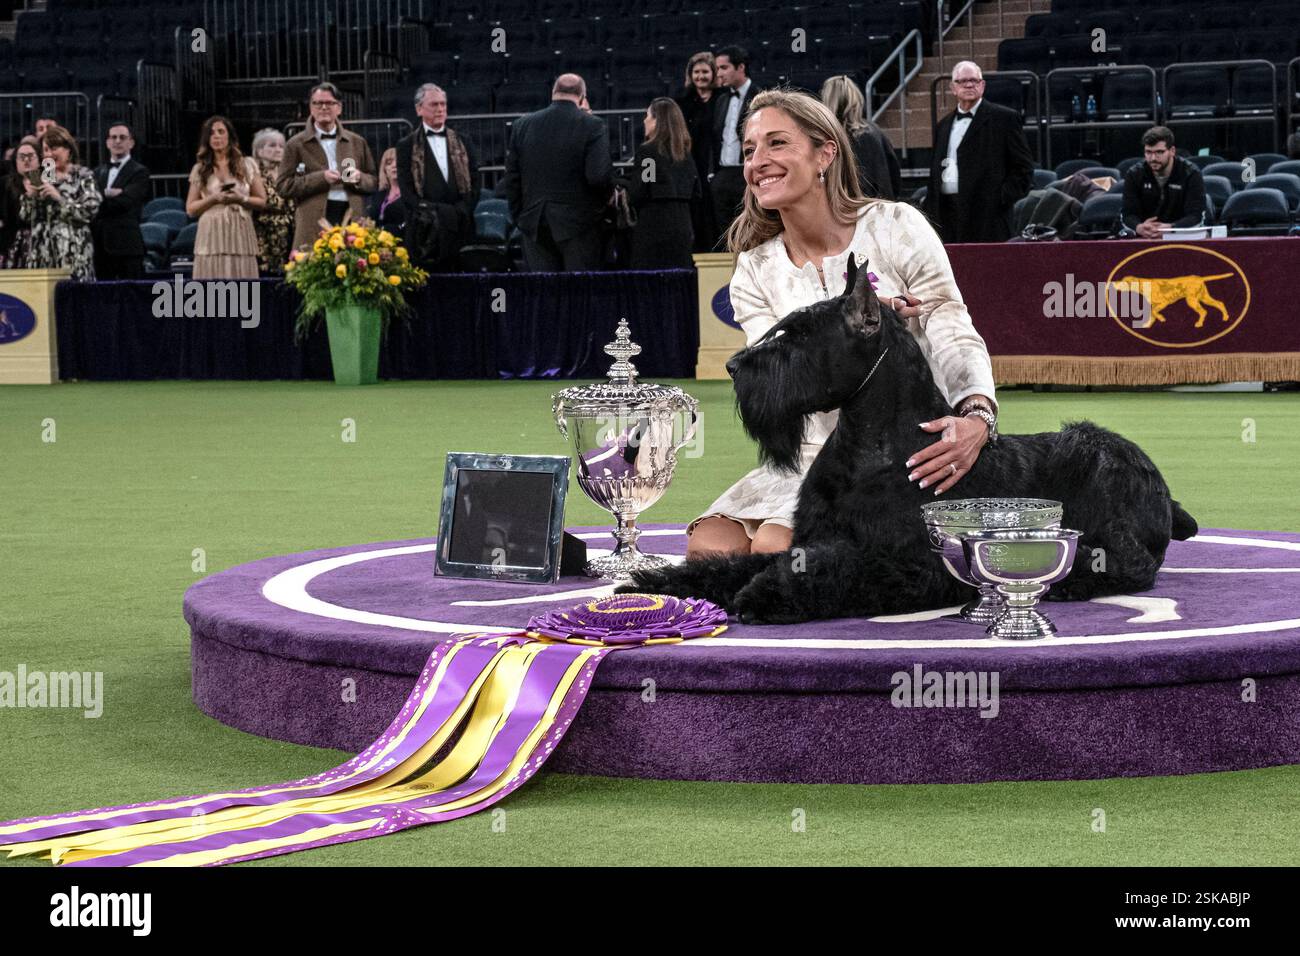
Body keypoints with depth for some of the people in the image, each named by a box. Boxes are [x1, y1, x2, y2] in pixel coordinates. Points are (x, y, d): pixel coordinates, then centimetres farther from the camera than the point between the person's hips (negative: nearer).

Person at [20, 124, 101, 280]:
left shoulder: (83, 176, 1)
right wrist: (30, 196, -5)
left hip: (73, 251, -4)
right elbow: (25, 216, 14)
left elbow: (90, 210, -11)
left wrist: (59, 197, -15)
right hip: (42, 250, 4)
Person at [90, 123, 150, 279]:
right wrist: (107, 193, -12)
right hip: (100, 245, 5)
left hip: (126, 245, -5)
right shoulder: (98, 171, 19)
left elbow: (124, 201, -14)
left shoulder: (139, 172, 0)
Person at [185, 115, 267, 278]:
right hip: (212, 236, 0)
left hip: (240, 235, 0)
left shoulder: (247, 164, 12)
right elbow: (190, 209, 9)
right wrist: (214, 199, -6)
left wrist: (241, 199, -8)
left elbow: (262, 202, 10)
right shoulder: (200, 170, 12)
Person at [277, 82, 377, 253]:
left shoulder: (358, 143, 19)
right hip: (314, 225, -2)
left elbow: (374, 182, 21)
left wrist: (359, 178, -3)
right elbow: (283, 186, 1)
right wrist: (320, 178, -10)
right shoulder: (296, 145, 9)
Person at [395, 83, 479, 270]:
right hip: (426, 230, -3)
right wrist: (431, 211, -13)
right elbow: (406, 190, 0)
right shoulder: (408, 146, 7)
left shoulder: (461, 143, 17)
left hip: (461, 226, 3)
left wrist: (461, 211, -3)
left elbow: (474, 183, 13)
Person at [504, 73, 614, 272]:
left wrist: (518, 218, 15)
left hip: (535, 226, 3)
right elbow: (599, 176, -15)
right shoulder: (593, 126, -8)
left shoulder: (522, 125, 5)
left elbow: (512, 179, 8)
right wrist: (604, 202, 5)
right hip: (579, 225, -3)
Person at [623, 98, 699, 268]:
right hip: (683, 227, 6)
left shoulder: (646, 151, -9)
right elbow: (696, 193, 13)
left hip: (654, 228, -6)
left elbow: (636, 195, -11)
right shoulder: (685, 154, 10)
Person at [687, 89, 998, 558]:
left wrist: (978, 417, -33)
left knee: (775, 547, -27)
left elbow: (955, 336, -10)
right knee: (708, 547, -18)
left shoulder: (893, 227, -3)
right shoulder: (755, 270, 7)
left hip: (909, 452, -4)